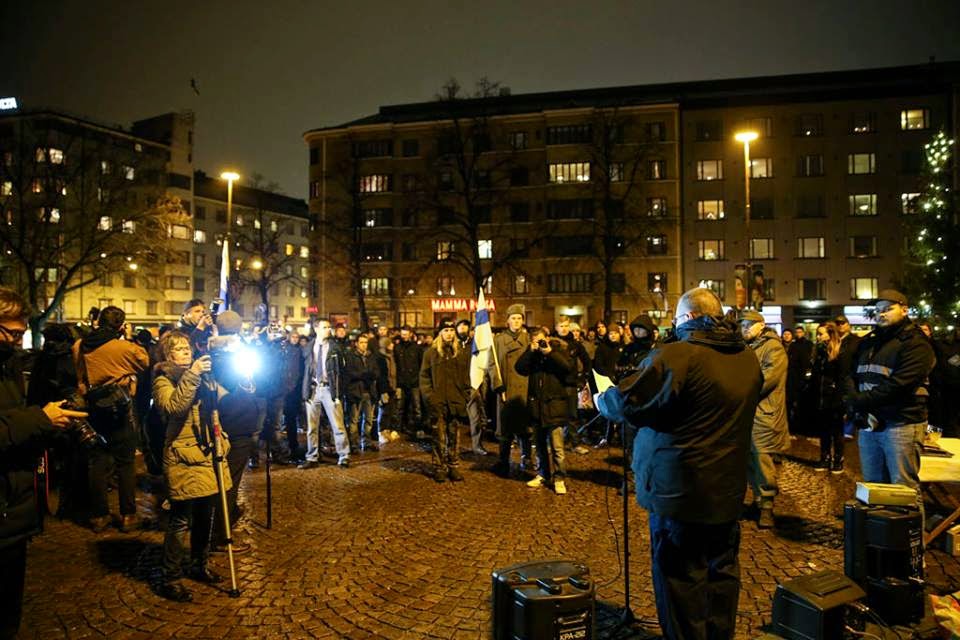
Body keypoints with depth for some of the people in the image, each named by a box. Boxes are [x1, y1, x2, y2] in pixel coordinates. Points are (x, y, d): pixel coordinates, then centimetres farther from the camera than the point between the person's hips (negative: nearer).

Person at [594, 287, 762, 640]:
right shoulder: (749, 359, 6)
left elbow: (624, 402, -19)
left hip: (679, 491, -7)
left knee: (680, 578, 7)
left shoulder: (675, 355, -20)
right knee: (722, 571, 21)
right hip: (728, 489, 8)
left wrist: (601, 399, 2)